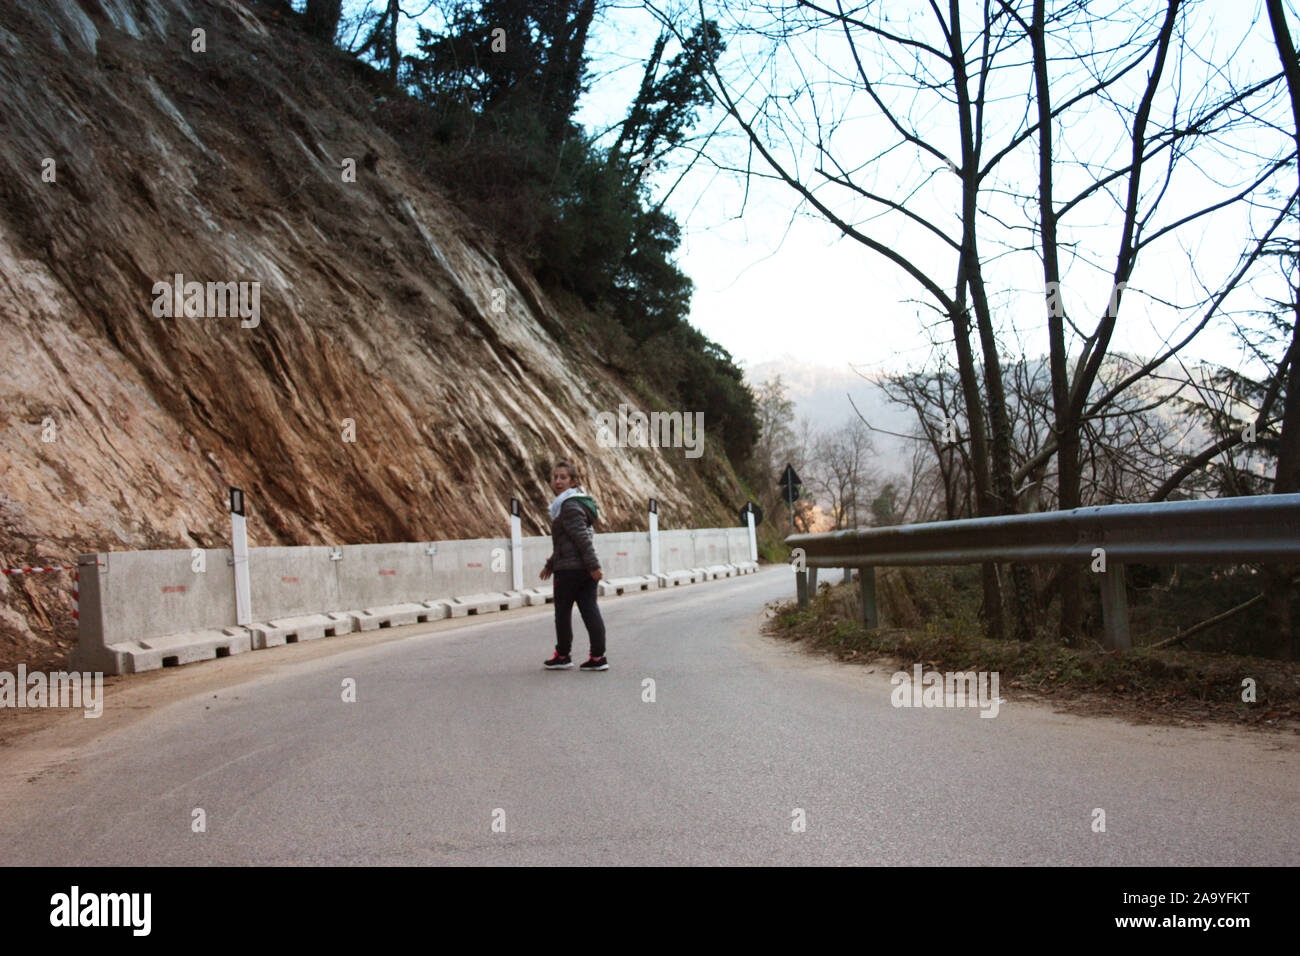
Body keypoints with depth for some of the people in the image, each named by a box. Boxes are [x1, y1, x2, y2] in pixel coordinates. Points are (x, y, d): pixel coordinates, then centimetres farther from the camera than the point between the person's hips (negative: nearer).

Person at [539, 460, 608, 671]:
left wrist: (593, 565, -24)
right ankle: (598, 657, 3)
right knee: (590, 610, 5)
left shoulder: (569, 506, -14)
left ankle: (562, 656, 15)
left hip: (569, 569, -9)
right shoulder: (565, 504, 18)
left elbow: (582, 538, -20)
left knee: (562, 612, 5)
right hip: (585, 568, 9)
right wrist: (551, 564, 30)